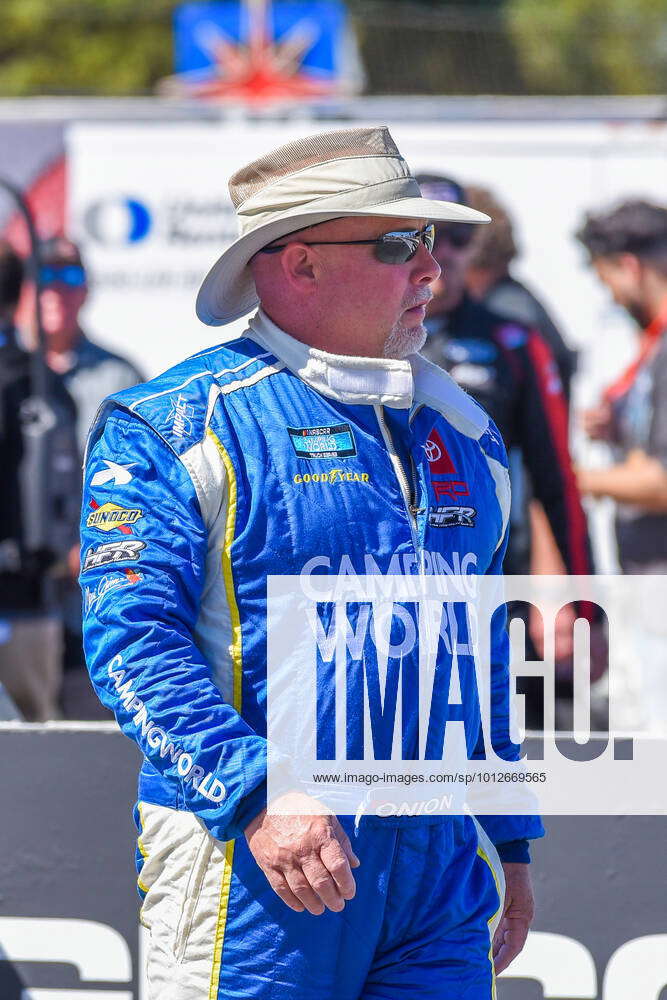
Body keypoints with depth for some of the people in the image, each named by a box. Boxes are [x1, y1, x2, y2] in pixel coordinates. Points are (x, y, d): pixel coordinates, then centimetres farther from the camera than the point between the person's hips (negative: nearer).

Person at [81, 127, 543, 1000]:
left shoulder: (463, 434, 18)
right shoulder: (178, 427, -3)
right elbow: (132, 640, -12)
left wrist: (509, 844, 22)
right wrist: (259, 797, -24)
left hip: (442, 864, 6)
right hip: (253, 862, -5)